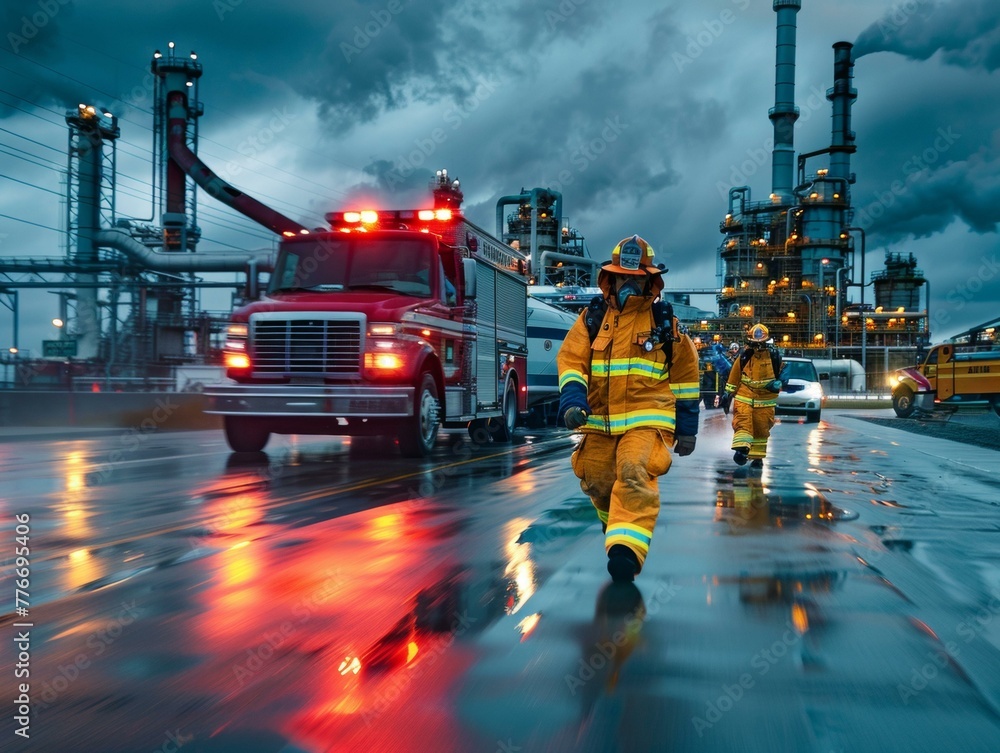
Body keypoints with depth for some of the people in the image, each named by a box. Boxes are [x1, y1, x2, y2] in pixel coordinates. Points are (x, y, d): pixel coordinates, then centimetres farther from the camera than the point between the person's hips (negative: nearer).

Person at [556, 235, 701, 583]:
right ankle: (617, 523, 43)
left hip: (646, 419, -3)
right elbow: (571, 361, 2)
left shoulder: (664, 320, 5)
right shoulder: (593, 316, 6)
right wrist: (572, 400, -17)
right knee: (597, 483, 11)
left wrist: (686, 427, 10)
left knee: (635, 474, -25)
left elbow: (685, 375, 11)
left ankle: (627, 548, -29)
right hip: (599, 420, 3)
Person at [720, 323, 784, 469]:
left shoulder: (774, 356, -1)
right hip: (744, 396, -1)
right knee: (742, 422, -20)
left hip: (765, 399, 1)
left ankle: (757, 457, 17)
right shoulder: (744, 356, -1)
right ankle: (741, 449, -32)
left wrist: (778, 384, -8)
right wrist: (728, 394, 9)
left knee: (761, 428, 6)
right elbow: (734, 376, 7)